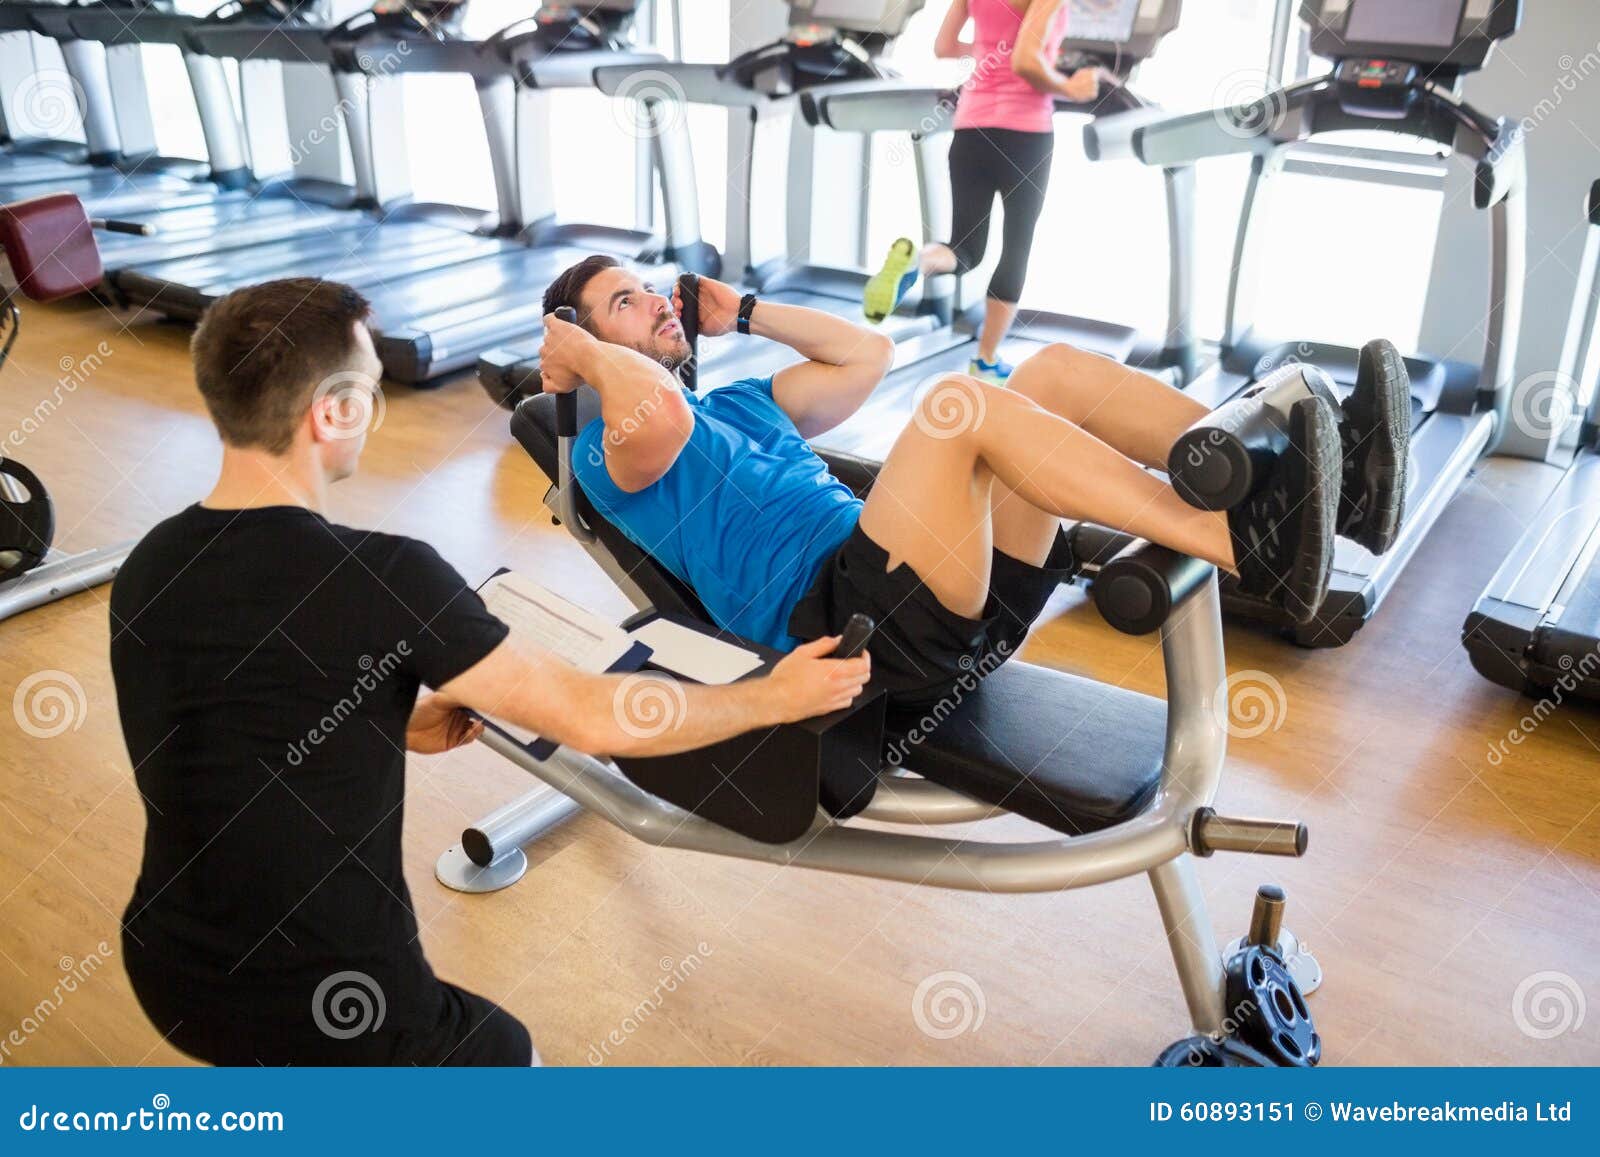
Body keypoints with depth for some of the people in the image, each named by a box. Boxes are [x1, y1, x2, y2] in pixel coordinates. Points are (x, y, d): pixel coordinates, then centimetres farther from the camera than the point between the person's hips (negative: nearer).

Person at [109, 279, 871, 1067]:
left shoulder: (146, 571, -3)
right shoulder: (379, 577, -24)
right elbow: (593, 720, -17)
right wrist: (774, 698, -4)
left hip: (166, 977, 6)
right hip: (323, 1007, -6)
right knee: (503, 1054, 25)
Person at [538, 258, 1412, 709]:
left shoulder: (735, 401, 33)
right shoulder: (611, 450, 8)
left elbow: (866, 354, 33)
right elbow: (657, 413, -18)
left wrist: (740, 311, 36)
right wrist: (581, 350, 1)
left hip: (946, 589, 8)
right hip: (839, 615, -8)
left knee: (1056, 371, -5)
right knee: (962, 400, -28)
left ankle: (1331, 472, -20)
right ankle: (1249, 550, -38)